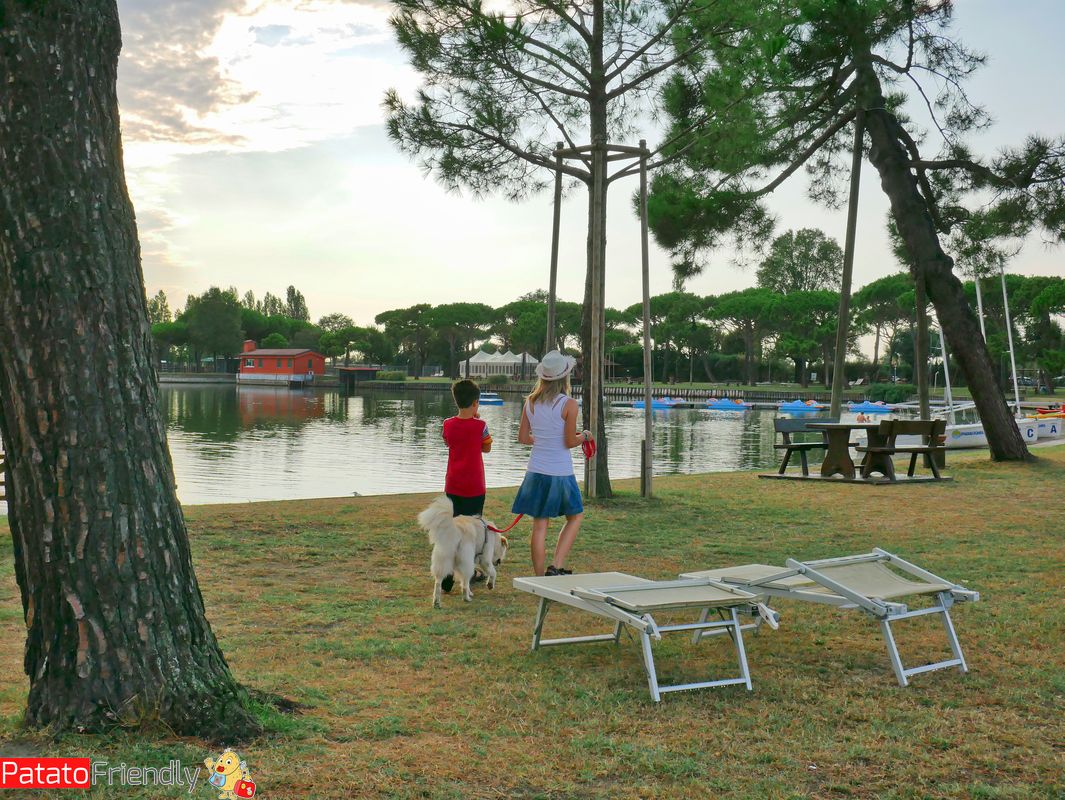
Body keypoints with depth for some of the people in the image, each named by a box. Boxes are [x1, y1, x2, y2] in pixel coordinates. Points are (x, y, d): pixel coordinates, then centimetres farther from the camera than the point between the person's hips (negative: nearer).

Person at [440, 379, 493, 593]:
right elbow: (486, 448, 5)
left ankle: (447, 575, -4)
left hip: (453, 485, 2)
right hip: (474, 486, -2)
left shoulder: (448, 424, -1)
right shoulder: (480, 425, -10)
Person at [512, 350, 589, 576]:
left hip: (536, 471, 4)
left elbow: (522, 437, 6)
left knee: (539, 526, 9)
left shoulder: (530, 402, 2)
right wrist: (584, 436, 9)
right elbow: (570, 442, -11)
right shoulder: (568, 404, -13)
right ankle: (556, 566, 6)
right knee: (575, 516, 17)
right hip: (560, 472, -4)